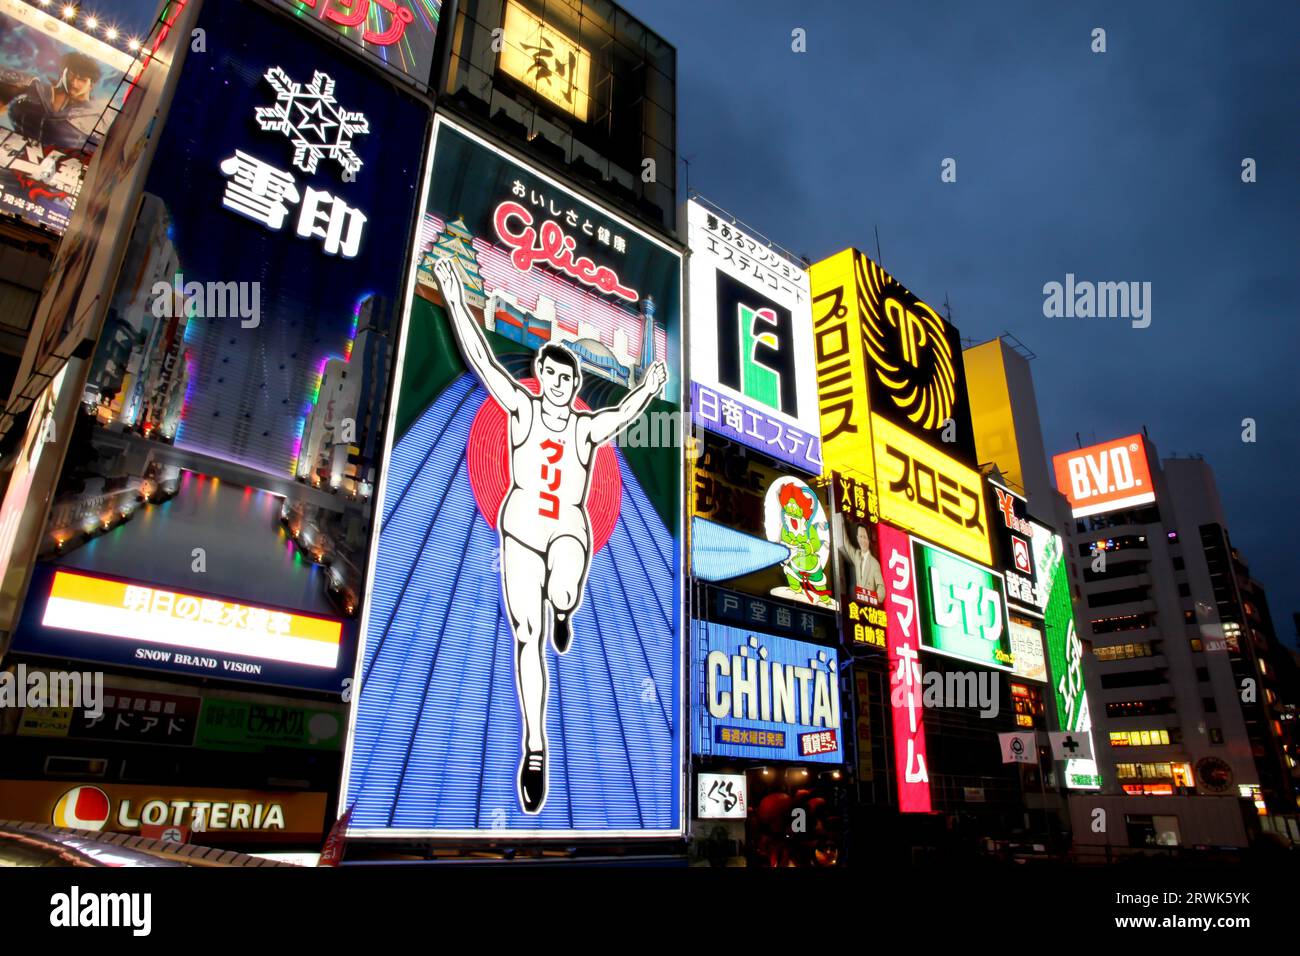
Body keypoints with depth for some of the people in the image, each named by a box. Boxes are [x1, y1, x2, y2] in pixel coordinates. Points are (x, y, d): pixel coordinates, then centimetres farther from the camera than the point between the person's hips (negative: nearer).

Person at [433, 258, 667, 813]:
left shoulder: (587, 427, 5)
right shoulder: (521, 408, 2)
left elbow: (623, 413, -10)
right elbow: (482, 361, -5)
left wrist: (648, 389, -27)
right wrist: (454, 299, -11)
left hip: (569, 530, -1)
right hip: (521, 530, 1)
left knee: (563, 594, -35)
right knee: (526, 636, 0)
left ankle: (563, 613, 6)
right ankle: (535, 747, 11)